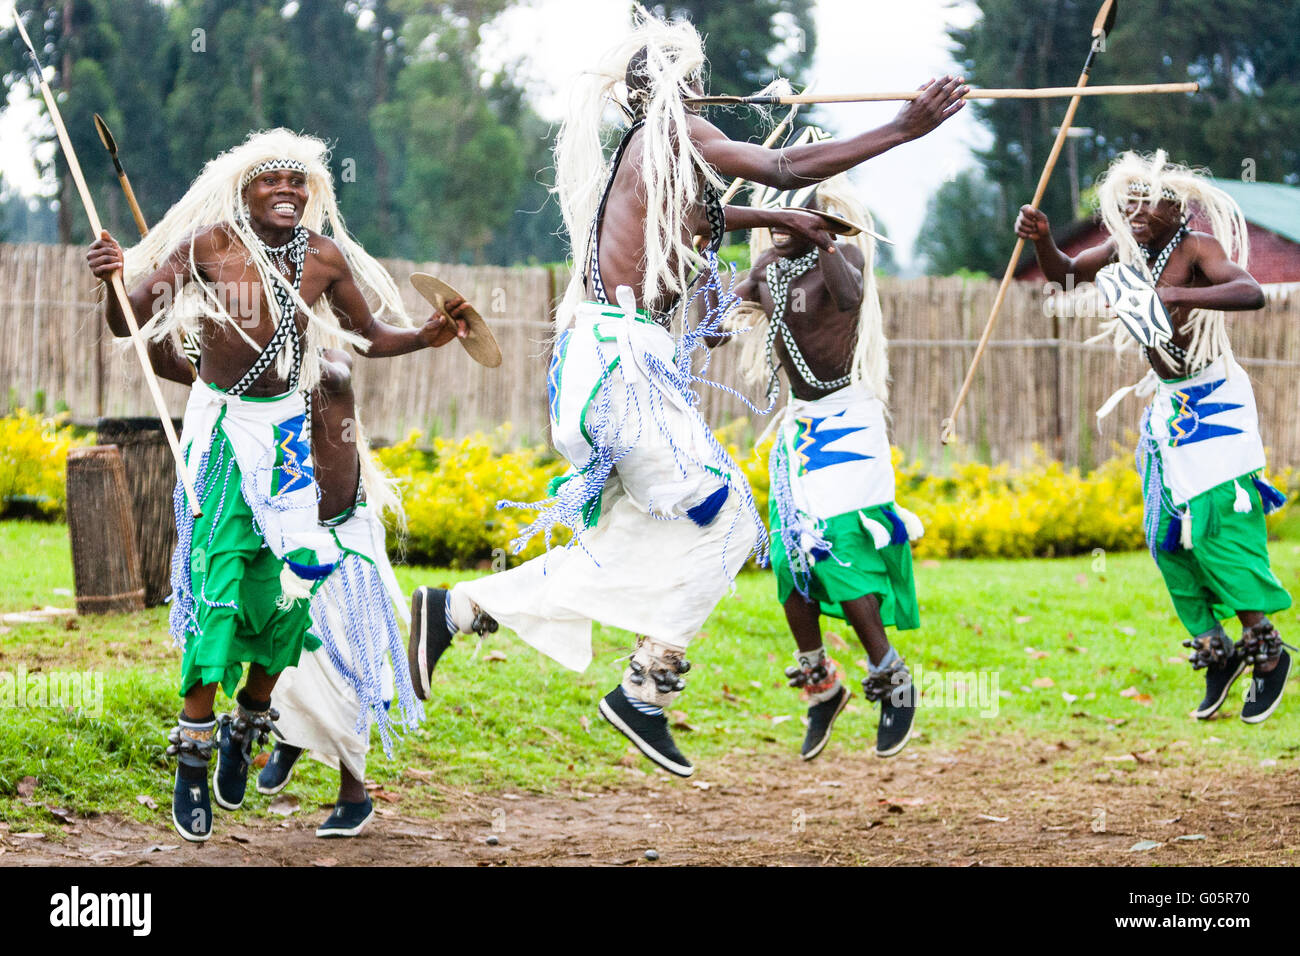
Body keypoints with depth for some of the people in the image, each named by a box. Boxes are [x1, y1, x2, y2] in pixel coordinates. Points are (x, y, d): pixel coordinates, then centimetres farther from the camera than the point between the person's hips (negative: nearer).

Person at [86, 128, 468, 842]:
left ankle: (247, 724, 21)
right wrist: (114, 279, -31)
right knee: (216, 576, -11)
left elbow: (370, 337, 14)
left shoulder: (325, 259, 0)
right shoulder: (209, 245, -11)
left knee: (291, 578, -2)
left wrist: (426, 338, -5)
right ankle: (193, 758, -6)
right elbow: (127, 322, -10)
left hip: (286, 423, 4)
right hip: (220, 423, -4)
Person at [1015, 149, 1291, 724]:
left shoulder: (1195, 248, -16)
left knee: (1216, 522, -16)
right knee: (1167, 535, 3)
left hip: (1214, 401, -7)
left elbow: (1251, 293, -33)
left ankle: (1266, 650, -7)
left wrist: (1176, 296, -43)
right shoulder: (1128, 251, 3)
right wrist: (1041, 239, -4)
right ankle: (1214, 651, 12)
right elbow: (1063, 274, 18)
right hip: (1167, 404, 7)